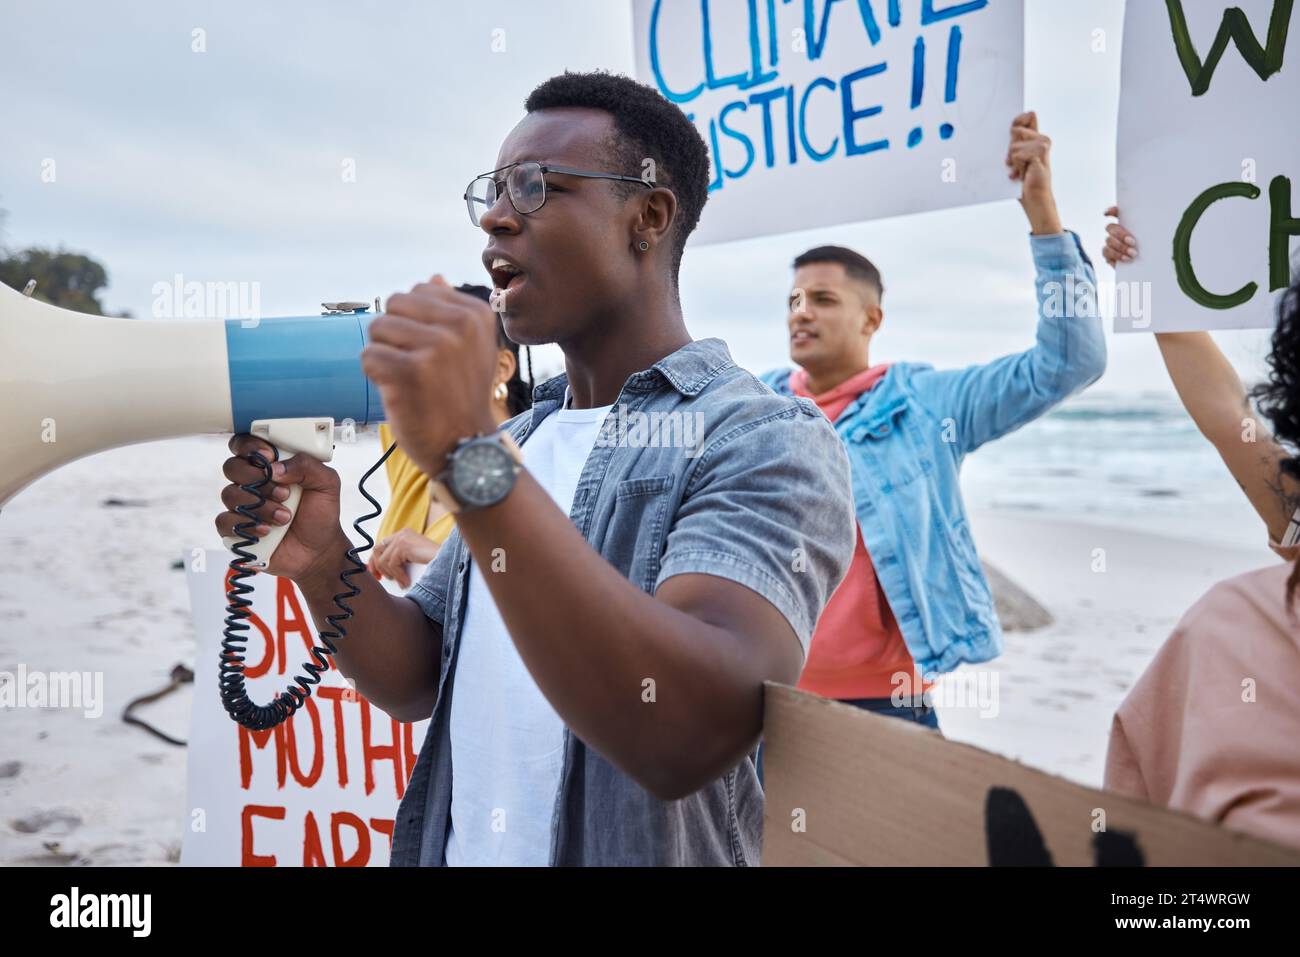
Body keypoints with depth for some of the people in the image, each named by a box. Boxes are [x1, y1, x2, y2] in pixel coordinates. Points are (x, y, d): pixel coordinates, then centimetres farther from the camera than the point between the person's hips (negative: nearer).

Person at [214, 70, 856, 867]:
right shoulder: (520, 440, 6)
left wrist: (472, 458, -35)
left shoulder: (768, 442, -18)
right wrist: (322, 564, -13)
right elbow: (415, 681, 5)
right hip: (456, 850, 7)